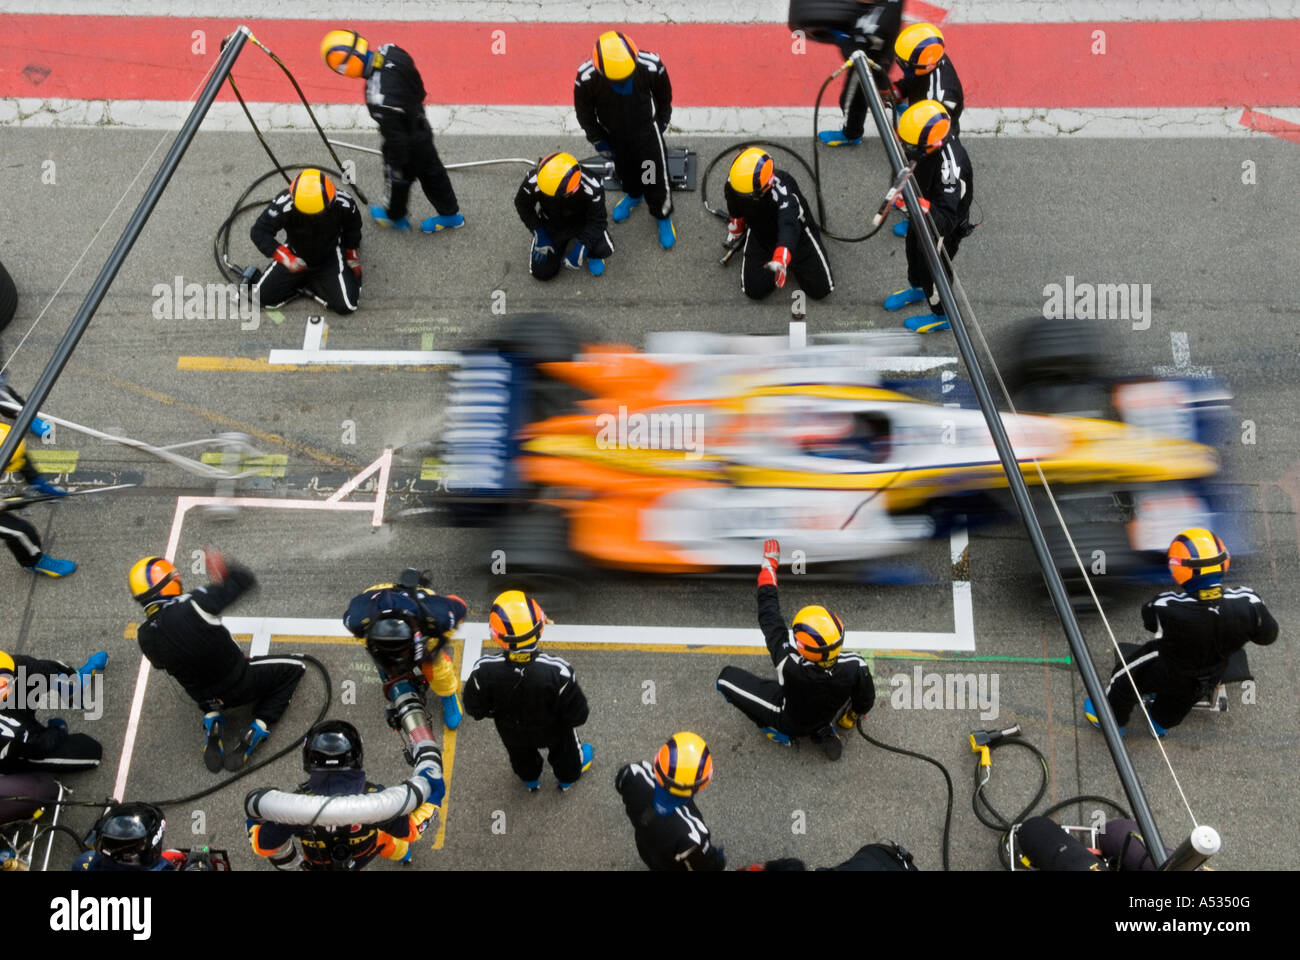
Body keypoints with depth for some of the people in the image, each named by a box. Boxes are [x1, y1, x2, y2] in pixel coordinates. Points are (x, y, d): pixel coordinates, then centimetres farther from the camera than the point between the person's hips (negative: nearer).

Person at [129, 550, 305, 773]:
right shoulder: (192, 605, -31)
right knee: (294, 667, 16)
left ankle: (212, 723, 16)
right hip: (240, 688, -6)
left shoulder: (144, 637, -15)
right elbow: (245, 579, -22)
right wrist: (223, 568, -3)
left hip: (204, 697, 6)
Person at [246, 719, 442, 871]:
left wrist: (254, 821, -2)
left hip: (316, 865, -1)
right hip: (364, 858, 1)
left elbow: (262, 847, -22)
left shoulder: (292, 807, -38)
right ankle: (401, 853, 59)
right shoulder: (374, 798, -39)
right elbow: (411, 830, -24)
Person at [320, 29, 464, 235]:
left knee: (398, 179, 23)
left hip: (408, 144, -7)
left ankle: (395, 216, 52)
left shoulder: (380, 98, -42)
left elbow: (395, 137, -30)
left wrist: (396, 166, -15)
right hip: (422, 128, 7)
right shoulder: (391, 51, -19)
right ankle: (451, 213, 47)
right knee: (431, 171, 26)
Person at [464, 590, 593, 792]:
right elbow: (576, 716, -27)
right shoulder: (557, 671, -42)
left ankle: (530, 780, 68)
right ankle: (566, 778, 66)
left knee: (521, 755, 37)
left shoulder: (484, 671, -37)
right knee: (564, 750, 35)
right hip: (552, 731, -1)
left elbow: (475, 709, -17)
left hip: (511, 733, 2)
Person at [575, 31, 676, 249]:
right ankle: (634, 195, 61)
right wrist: (598, 141, -3)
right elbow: (584, 113, -12)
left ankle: (663, 216, 40)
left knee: (656, 180, 11)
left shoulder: (651, 66, -33)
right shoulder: (587, 78, -33)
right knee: (625, 172, 28)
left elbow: (664, 97, -9)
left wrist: (662, 122, 6)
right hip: (613, 136, 1)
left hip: (646, 133, -1)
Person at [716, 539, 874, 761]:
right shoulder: (854, 667, -36)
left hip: (790, 721, -2)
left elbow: (769, 618, -30)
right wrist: (855, 713, 12)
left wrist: (769, 565, -20)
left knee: (727, 677, 6)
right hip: (828, 714, 2)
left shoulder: (790, 664, -42)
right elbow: (866, 700, -14)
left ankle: (775, 728, 11)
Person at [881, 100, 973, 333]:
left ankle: (942, 316, 44)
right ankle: (917, 289, 62)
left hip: (941, 227, -8)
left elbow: (946, 220, -46)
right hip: (923, 214, 8)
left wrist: (925, 208, -61)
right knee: (914, 252, 31)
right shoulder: (933, 140, -20)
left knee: (933, 270, 16)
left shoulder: (950, 167, -44)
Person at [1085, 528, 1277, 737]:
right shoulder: (1247, 602, -33)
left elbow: (1147, 616, -15)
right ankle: (1162, 723, 67)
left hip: (1170, 677, -4)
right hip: (1215, 675, 4)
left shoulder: (1166, 608, -41)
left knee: (1125, 674, 26)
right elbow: (1268, 635, -13)